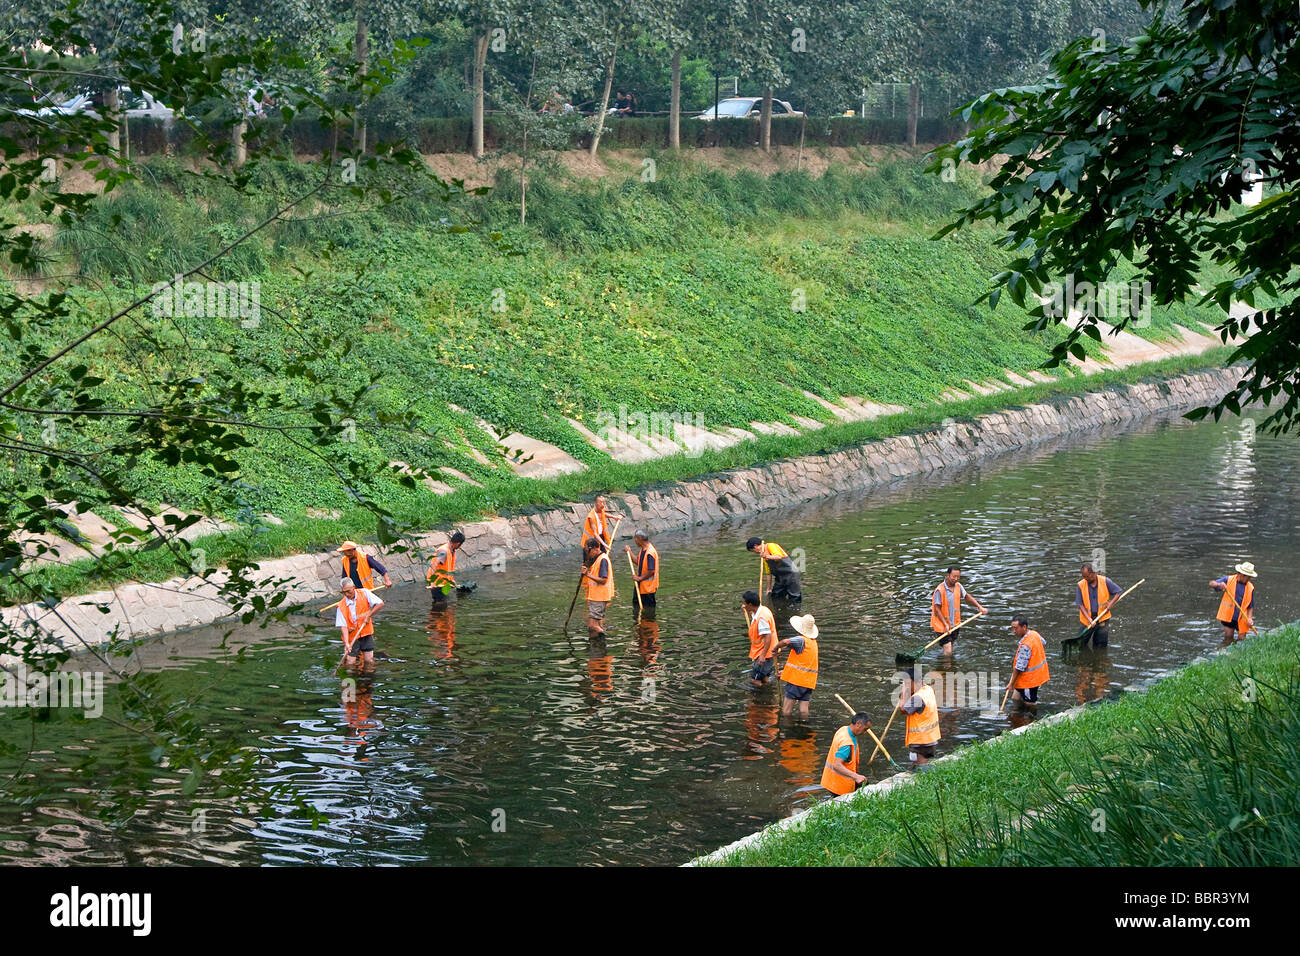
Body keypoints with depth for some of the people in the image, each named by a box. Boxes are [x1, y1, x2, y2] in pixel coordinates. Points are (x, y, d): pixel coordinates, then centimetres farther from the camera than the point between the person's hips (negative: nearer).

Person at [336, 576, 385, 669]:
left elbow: (380, 604, -8)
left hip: (366, 633, 1)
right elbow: (343, 626, -13)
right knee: (350, 663, -6)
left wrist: (368, 615, -15)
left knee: (369, 661, -1)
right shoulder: (341, 606, -8)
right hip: (351, 636, -1)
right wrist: (346, 643, -25)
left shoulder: (364, 593, -5)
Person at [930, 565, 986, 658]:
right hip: (942, 625, -7)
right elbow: (937, 609, -18)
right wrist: (945, 624, -20)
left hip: (955, 625, 7)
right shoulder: (940, 590, -21)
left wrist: (979, 606, 11)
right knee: (948, 652, -12)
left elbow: (967, 596, 18)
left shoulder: (958, 586, -1)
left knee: (950, 650, 15)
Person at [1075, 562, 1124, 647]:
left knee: (1101, 645, 3)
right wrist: (1089, 618, -19)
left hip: (1103, 617, 0)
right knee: (1082, 646, 0)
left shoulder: (1105, 581, -6)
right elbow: (1080, 604, -7)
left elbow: (1119, 592, 4)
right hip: (1087, 619, 0)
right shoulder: (1081, 585, -6)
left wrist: (1110, 603, -10)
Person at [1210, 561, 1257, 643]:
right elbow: (1211, 583, -5)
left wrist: (1249, 619, -9)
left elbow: (1251, 606, 6)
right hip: (1228, 617, -1)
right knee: (1228, 637, 0)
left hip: (1242, 619, 1)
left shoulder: (1250, 587, 1)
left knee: (1242, 639, 0)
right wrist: (1219, 585, -28)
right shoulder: (1229, 580, -3)